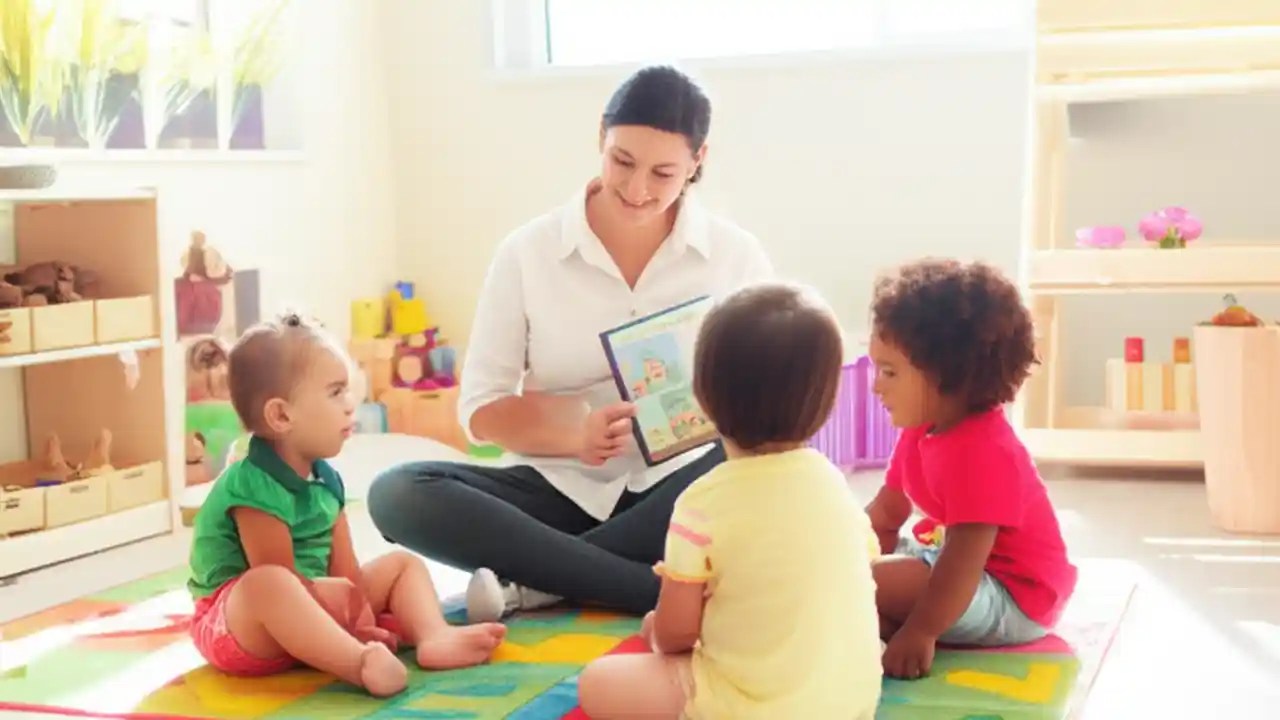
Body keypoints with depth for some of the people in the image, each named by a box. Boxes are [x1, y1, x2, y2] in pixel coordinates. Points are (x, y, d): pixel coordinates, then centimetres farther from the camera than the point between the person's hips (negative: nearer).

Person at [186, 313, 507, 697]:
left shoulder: (324, 479, 2)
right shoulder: (254, 486, -24)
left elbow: (345, 571, 1)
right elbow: (273, 581, -24)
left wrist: (360, 617, -12)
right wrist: (329, 595, -15)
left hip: (308, 608, 9)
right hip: (234, 624, -9)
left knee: (403, 564, 8)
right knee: (266, 585, -42)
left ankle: (435, 637, -21)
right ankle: (360, 663, -55)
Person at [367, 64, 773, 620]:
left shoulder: (735, 255, 0)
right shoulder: (528, 252, -2)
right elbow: (480, 409, 0)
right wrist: (574, 436, -20)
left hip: (678, 490, 0)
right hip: (560, 490, 1)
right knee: (398, 494, -25)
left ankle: (532, 581, -25)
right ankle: (670, 590, -31)